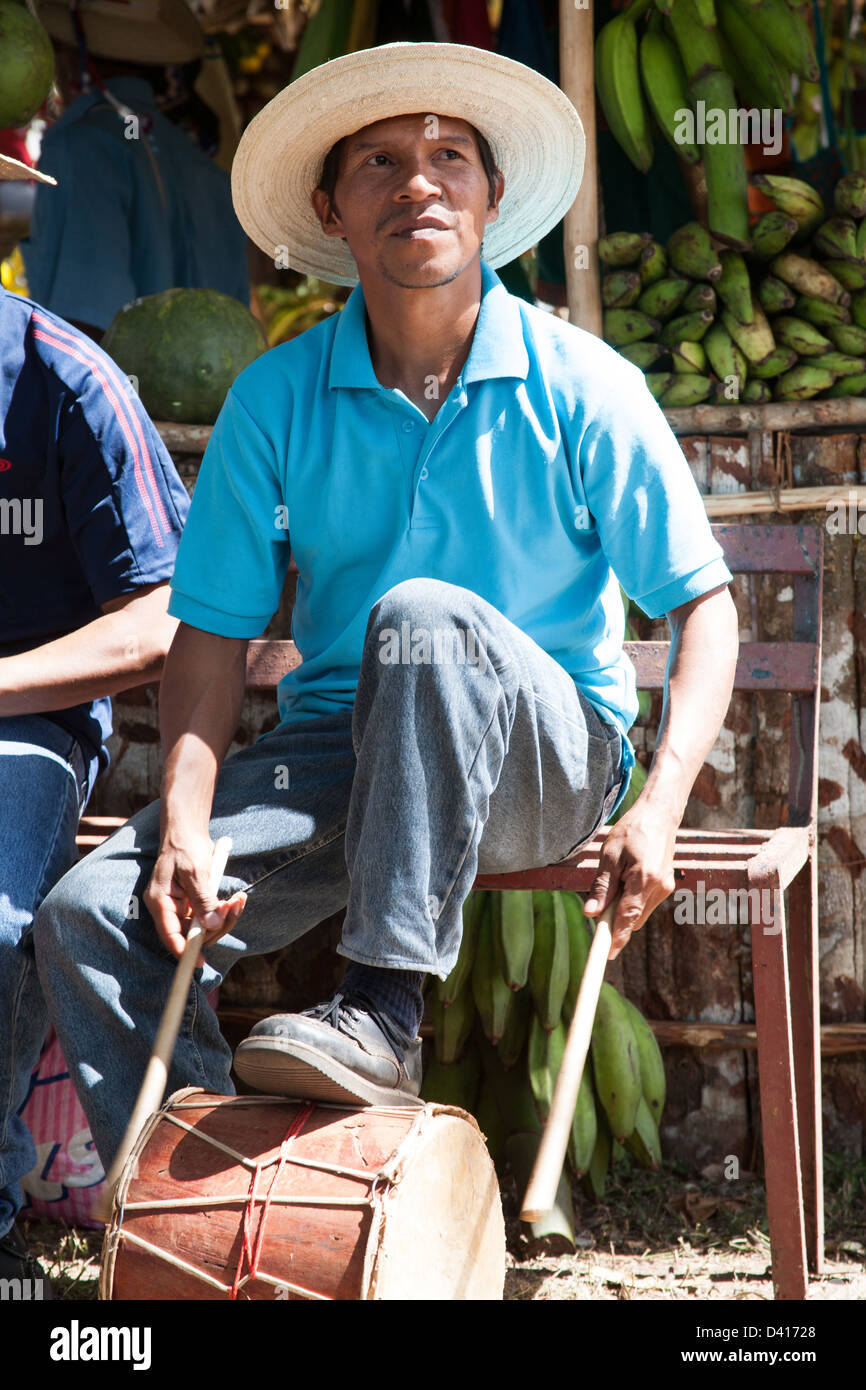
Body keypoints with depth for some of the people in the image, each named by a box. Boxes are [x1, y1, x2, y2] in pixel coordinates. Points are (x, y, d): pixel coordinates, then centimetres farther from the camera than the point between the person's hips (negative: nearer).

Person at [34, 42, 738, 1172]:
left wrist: (660, 809, -20)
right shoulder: (276, 400, 1)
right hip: (339, 746, 3)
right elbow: (213, 631, 0)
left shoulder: (581, 388, -4)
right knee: (91, 915, -20)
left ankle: (383, 1014, -35)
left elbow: (704, 605, -4)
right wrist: (184, 822, -17)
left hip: (547, 757, -2)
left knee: (424, 615, -36)